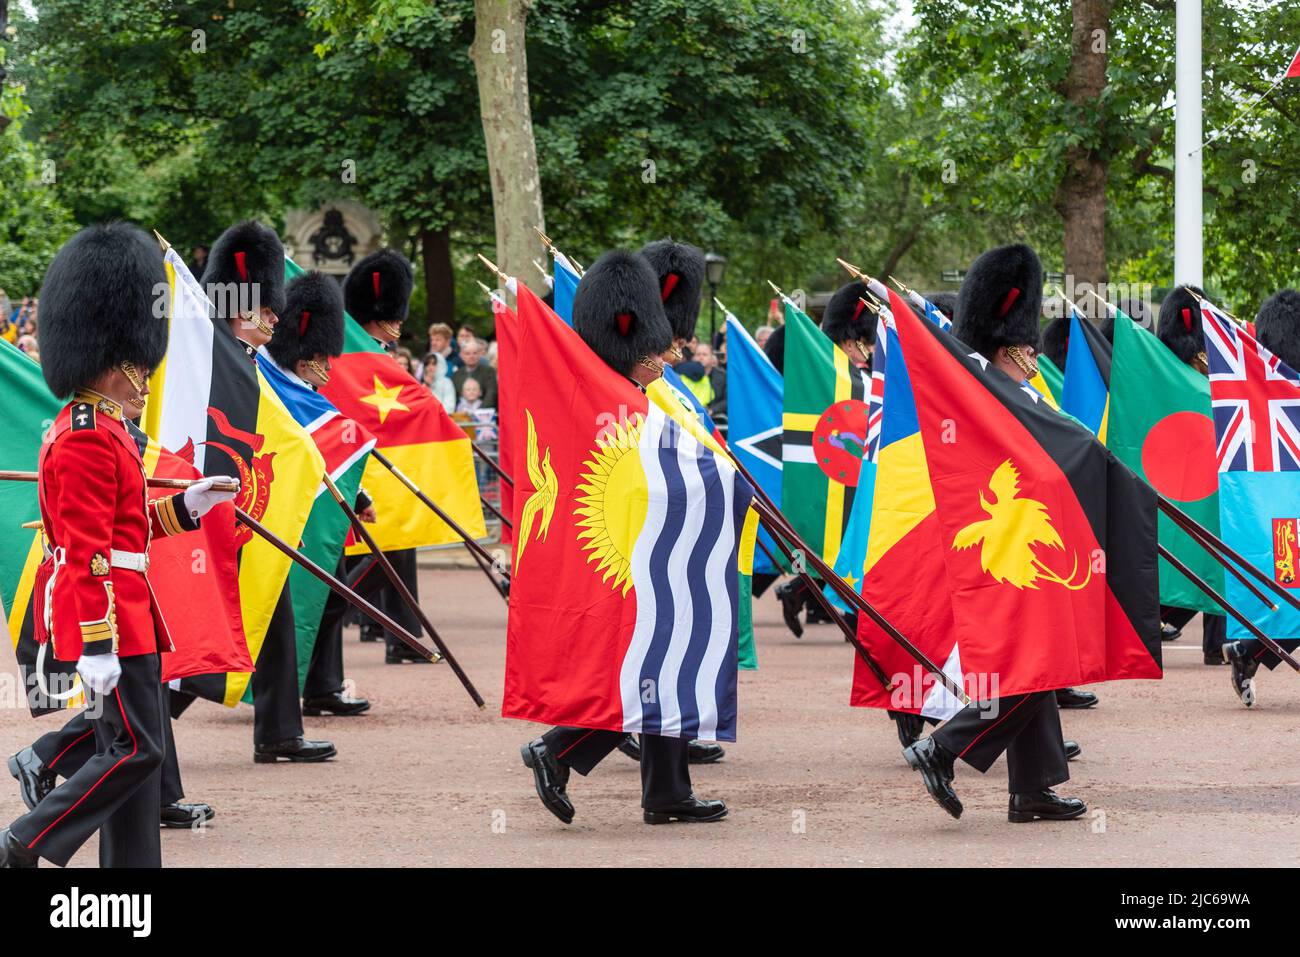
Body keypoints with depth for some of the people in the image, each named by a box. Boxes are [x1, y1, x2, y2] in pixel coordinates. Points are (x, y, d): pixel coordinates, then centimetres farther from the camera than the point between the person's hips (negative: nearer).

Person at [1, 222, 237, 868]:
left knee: (134, 744, 11)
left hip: (124, 612, 11)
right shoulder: (88, 441, -17)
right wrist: (96, 647, -24)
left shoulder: (98, 429, 16)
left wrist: (186, 507, 17)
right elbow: (87, 553, -22)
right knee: (137, 747, -9)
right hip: (108, 620, -11)